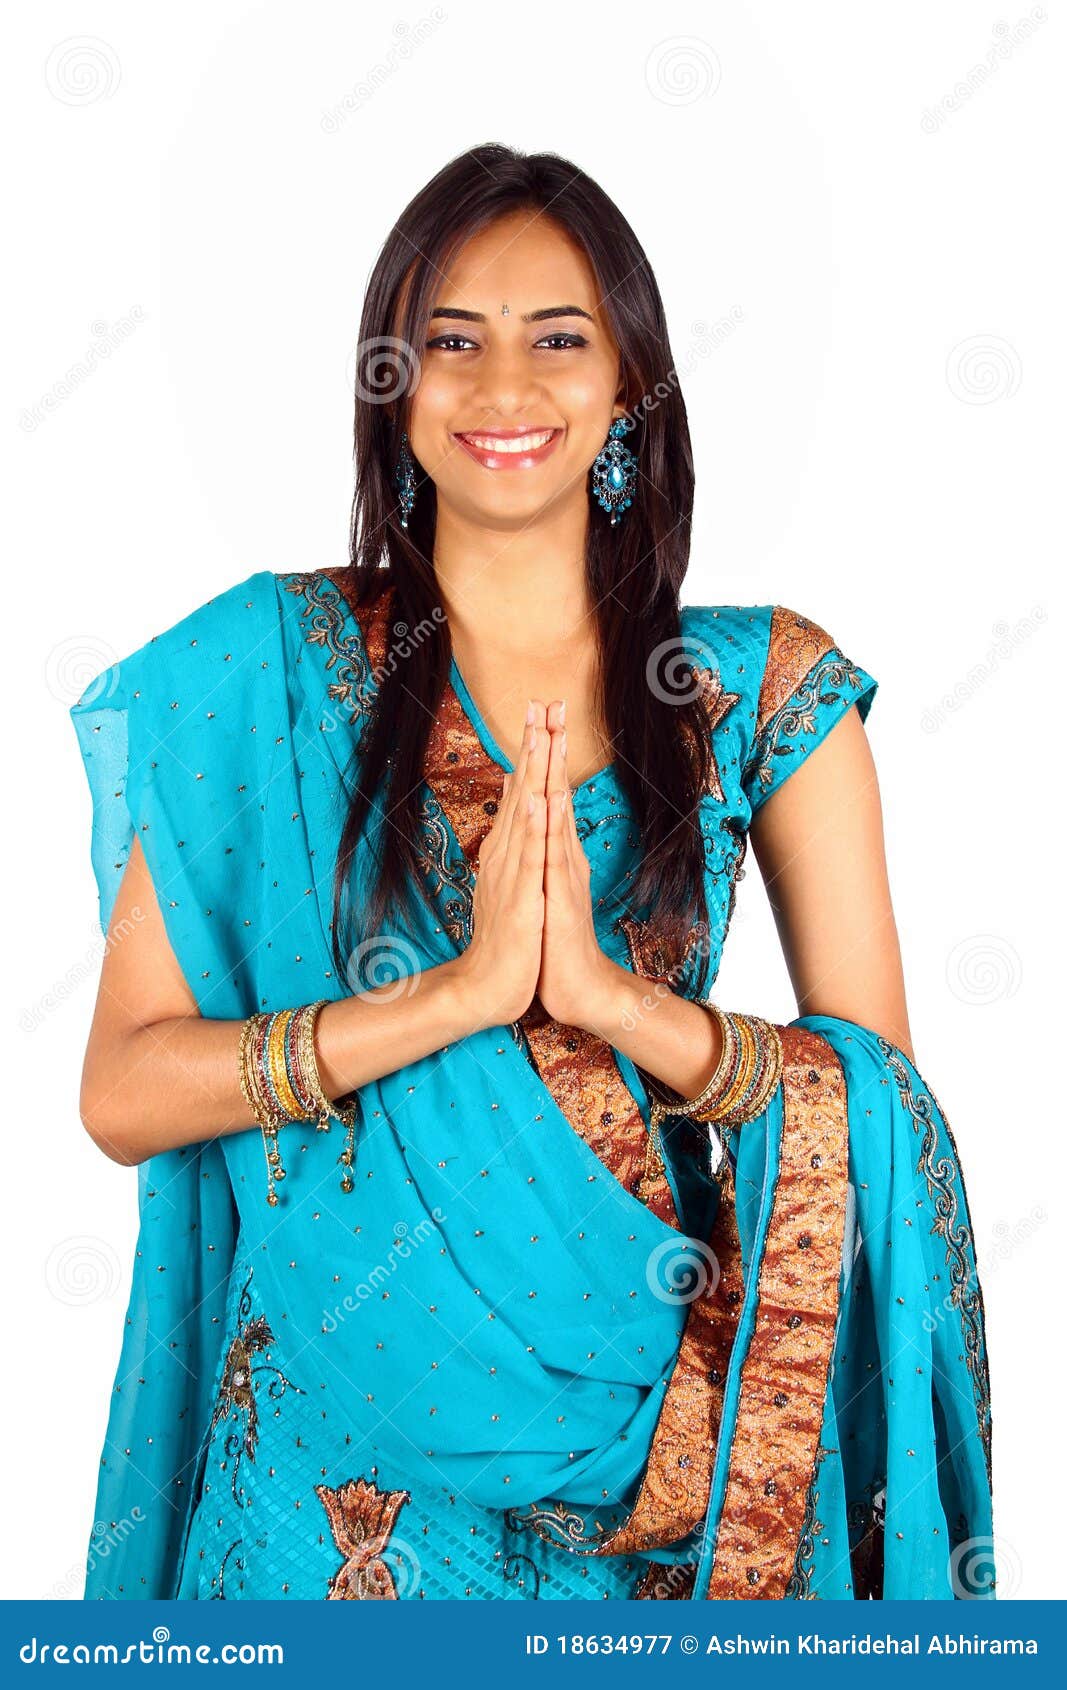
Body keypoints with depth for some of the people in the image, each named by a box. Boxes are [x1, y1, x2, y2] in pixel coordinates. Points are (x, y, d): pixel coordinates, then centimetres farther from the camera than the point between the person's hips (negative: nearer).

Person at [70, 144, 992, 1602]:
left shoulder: (771, 689, -3)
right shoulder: (264, 667, -6)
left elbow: (879, 1092, -6)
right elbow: (121, 1092, -10)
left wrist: (608, 992, -21)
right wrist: (459, 992, -21)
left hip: (645, 1427, 1)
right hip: (342, 1426, 0)